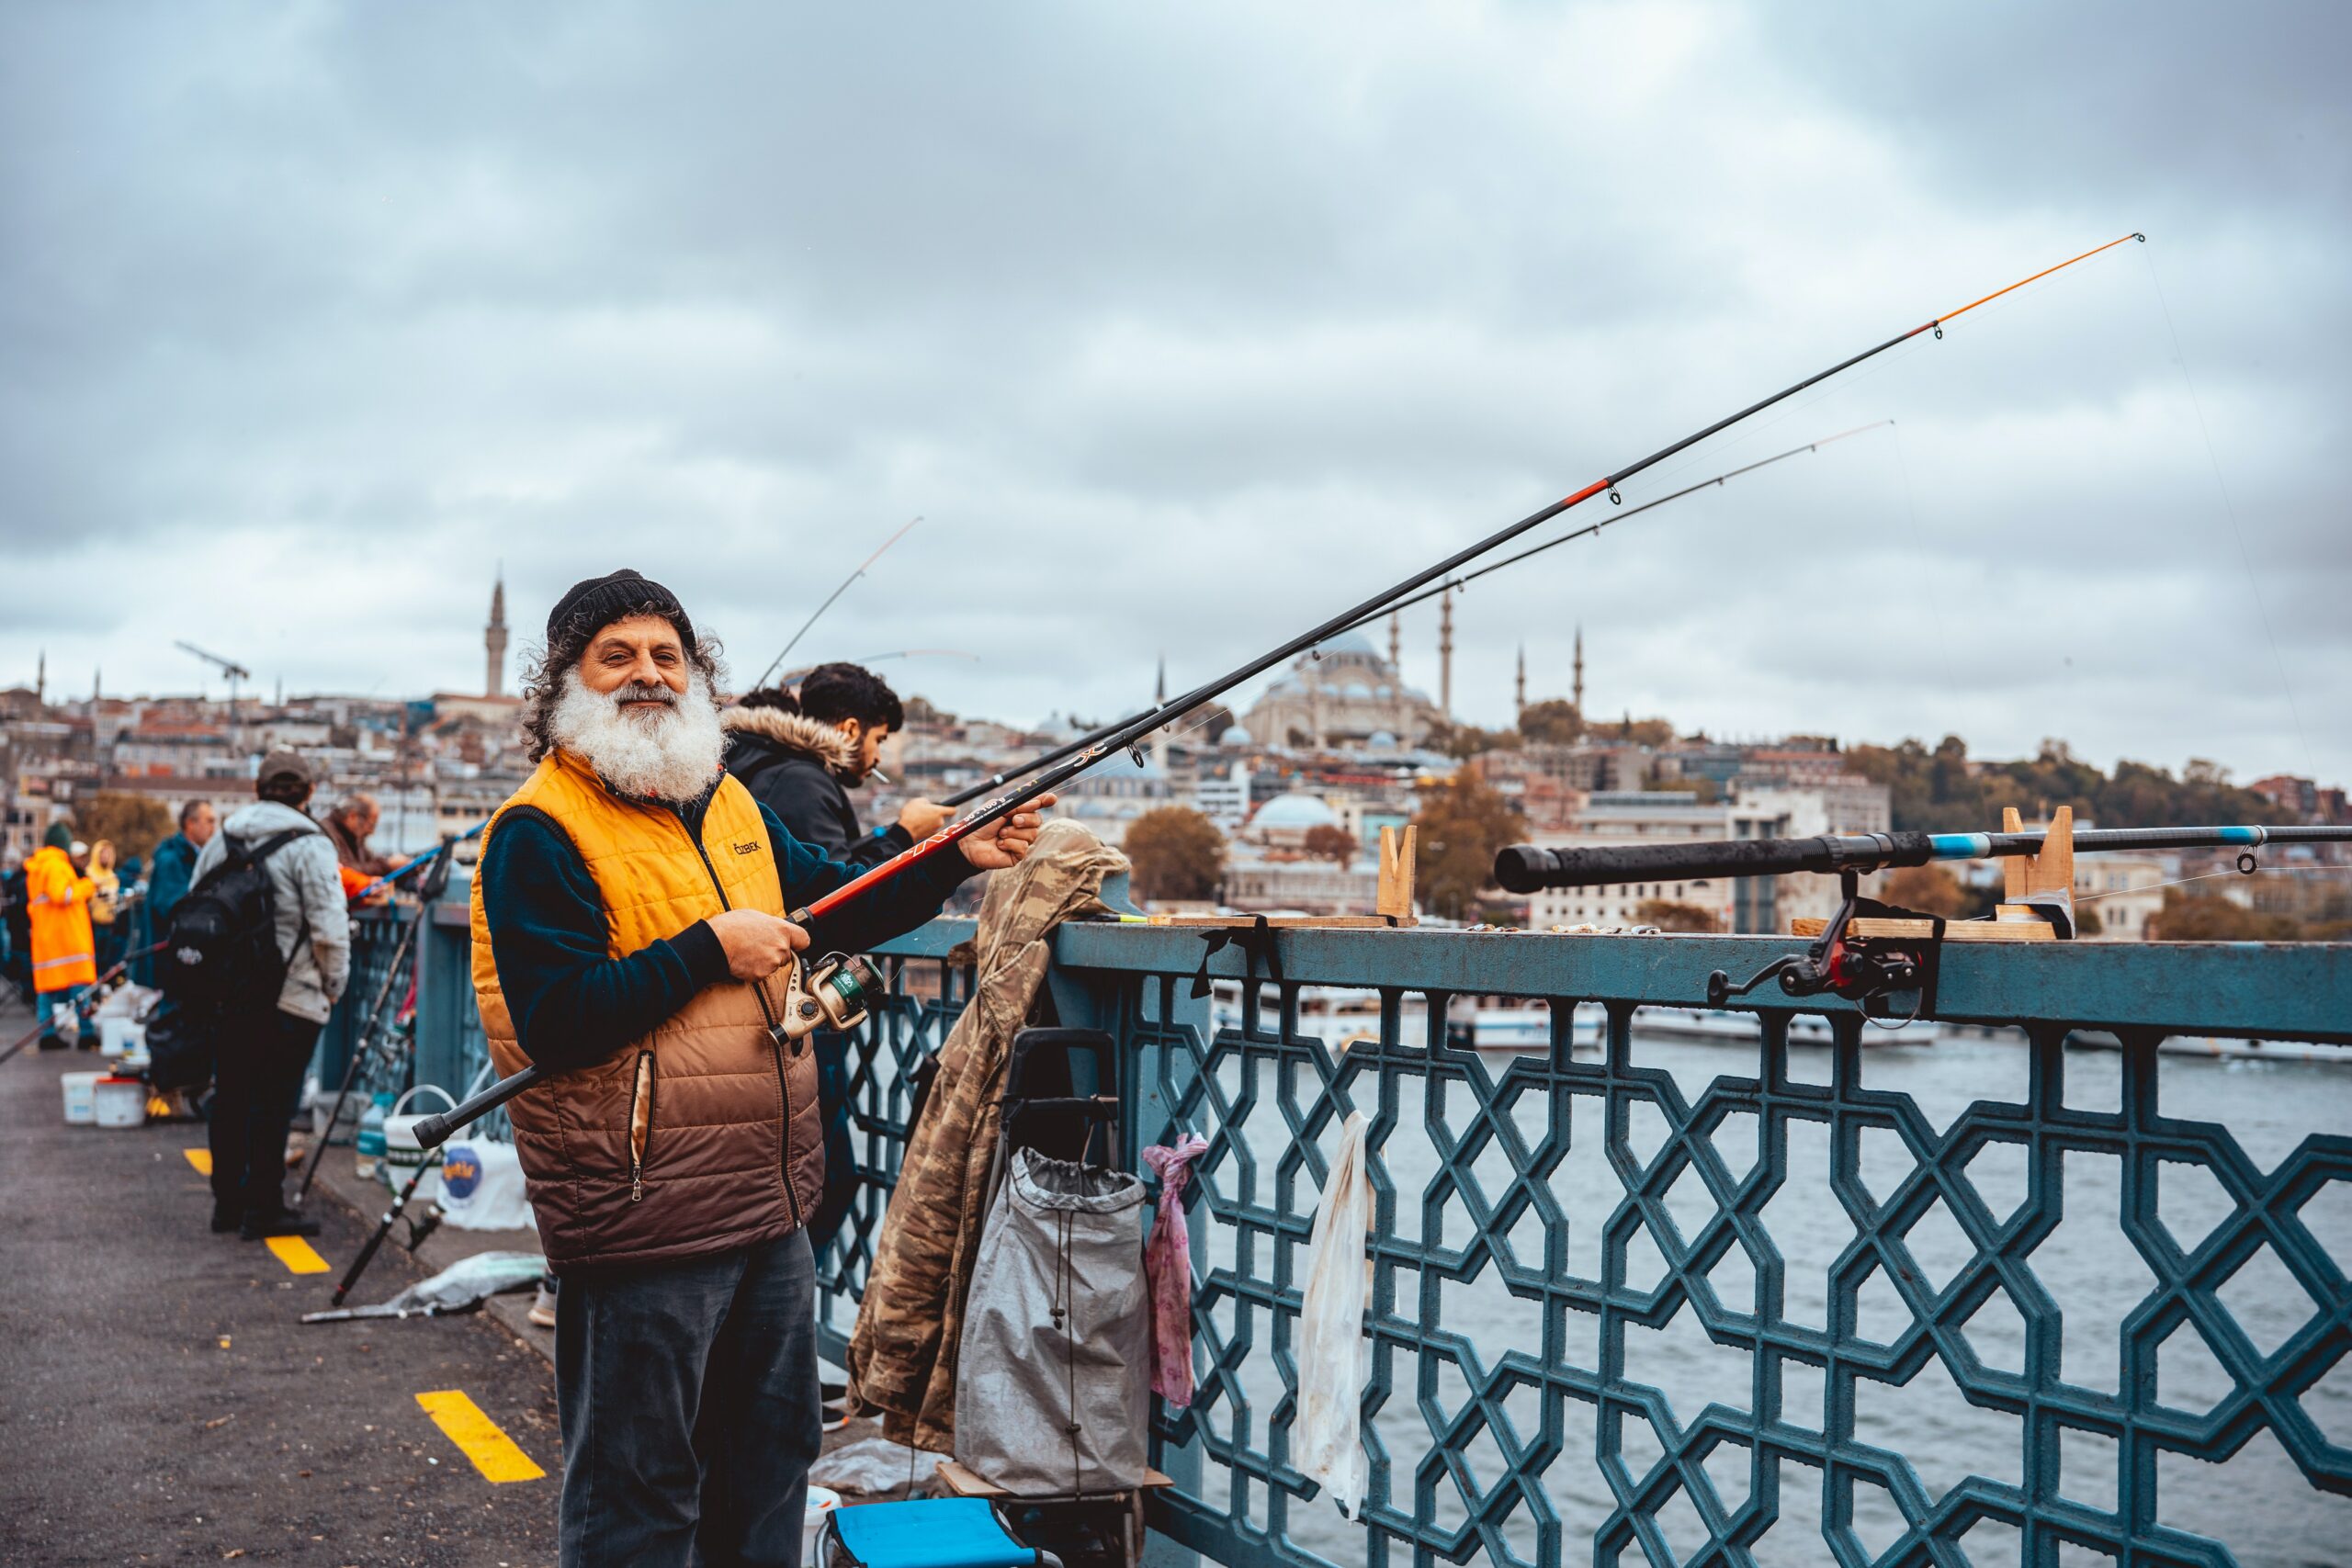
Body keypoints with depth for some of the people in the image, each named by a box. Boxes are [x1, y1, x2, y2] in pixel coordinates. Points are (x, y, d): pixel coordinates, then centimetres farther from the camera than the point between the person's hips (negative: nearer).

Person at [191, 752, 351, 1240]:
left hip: (224, 993, 6)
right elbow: (330, 928, -14)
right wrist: (334, 984, -1)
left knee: (230, 1098, 14)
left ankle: (227, 1201, 23)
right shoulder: (309, 845, -10)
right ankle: (263, 1208, 2)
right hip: (288, 998, -6)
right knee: (273, 1103, -1)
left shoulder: (221, 839, 10)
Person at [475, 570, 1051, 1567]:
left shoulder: (729, 804, 12)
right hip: (643, 1223, -8)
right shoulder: (539, 831, -13)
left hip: (770, 1206, 8)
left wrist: (959, 860, 6)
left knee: (771, 1457, 22)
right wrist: (710, 951, -20)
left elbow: (836, 910, 20)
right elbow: (553, 1023, -22)